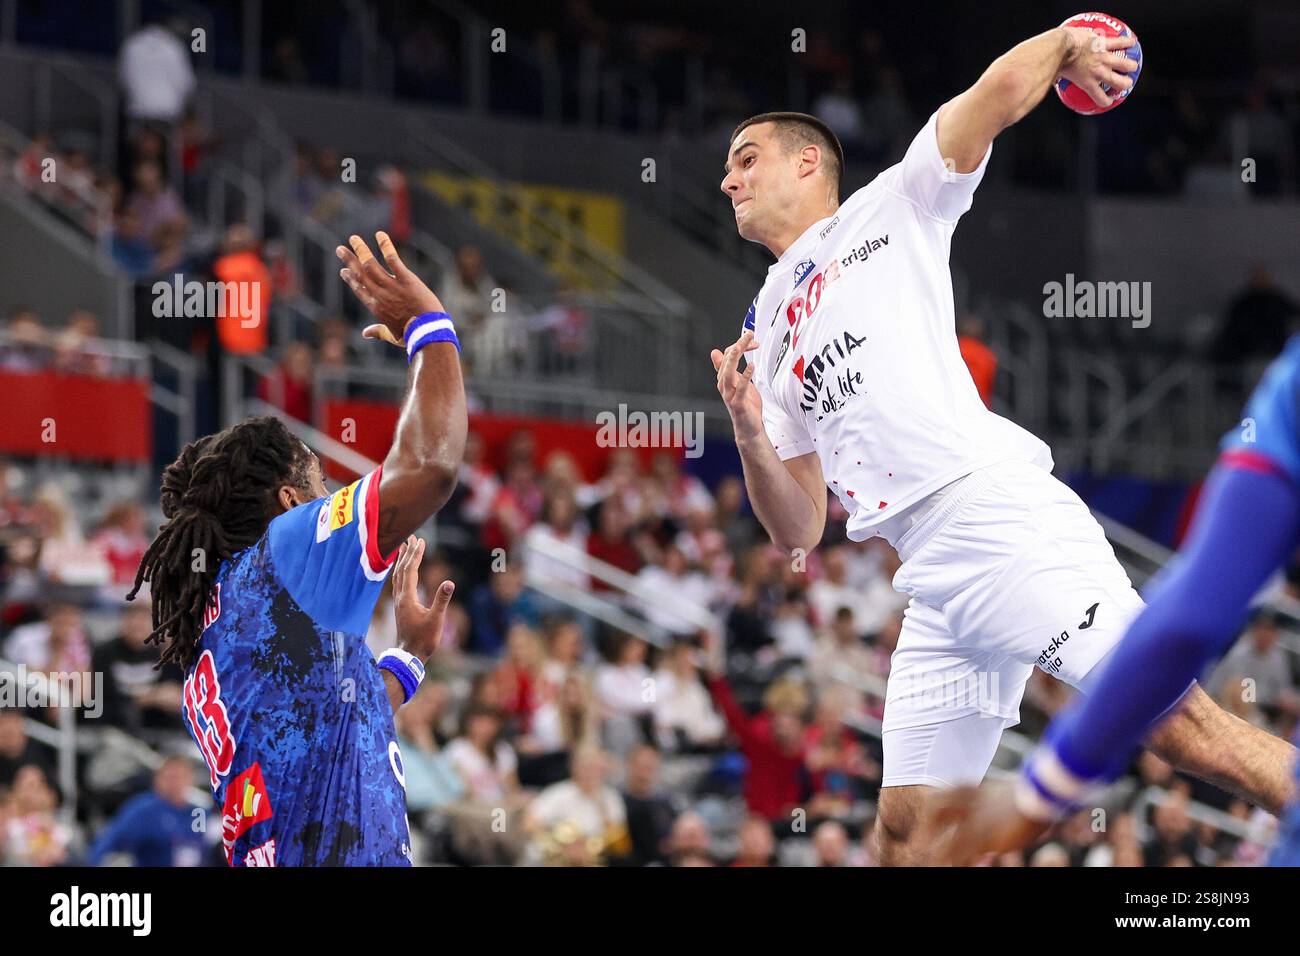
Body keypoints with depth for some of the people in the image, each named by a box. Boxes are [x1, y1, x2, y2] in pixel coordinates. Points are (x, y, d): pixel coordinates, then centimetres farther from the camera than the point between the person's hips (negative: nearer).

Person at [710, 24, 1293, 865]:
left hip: (996, 505, -6)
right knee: (906, 830, -1)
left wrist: (1066, 44, 19)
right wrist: (751, 438, 5)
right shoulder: (768, 340, 28)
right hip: (934, 578, 6)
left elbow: (1004, 90, 1)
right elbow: (799, 529, 22)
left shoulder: (890, 210, 14)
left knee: (1180, 722, -21)